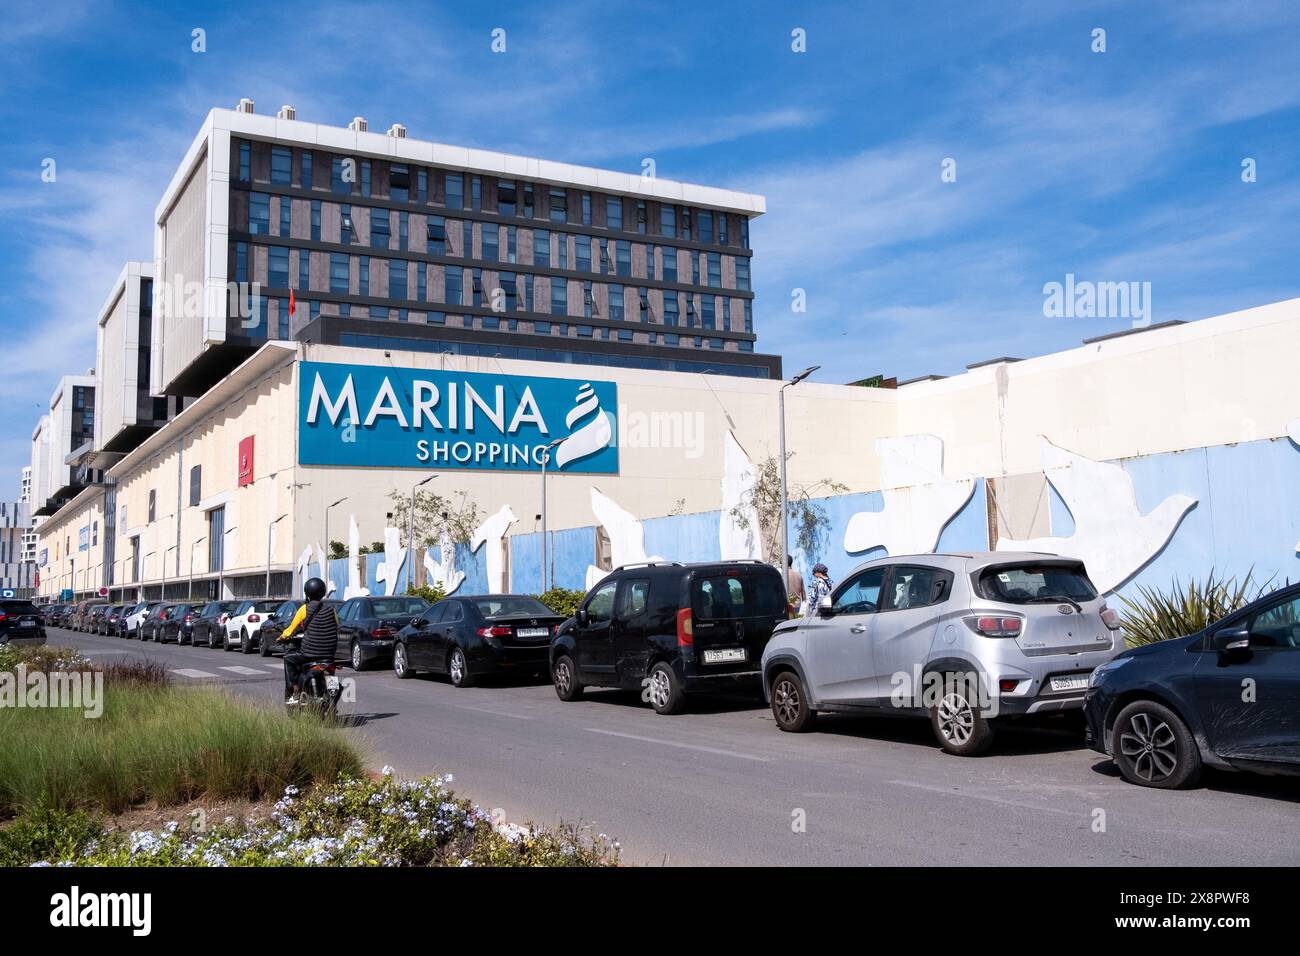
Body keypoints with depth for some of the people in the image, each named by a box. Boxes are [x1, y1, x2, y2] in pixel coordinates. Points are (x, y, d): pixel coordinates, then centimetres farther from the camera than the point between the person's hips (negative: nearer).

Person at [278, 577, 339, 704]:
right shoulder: (330, 609, 6)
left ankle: (295, 692, 13)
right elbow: (337, 628, 15)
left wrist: (282, 637, 24)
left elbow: (291, 628, 5)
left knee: (288, 658, 21)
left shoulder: (304, 609, -3)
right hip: (330, 654, 4)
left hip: (310, 653, -4)